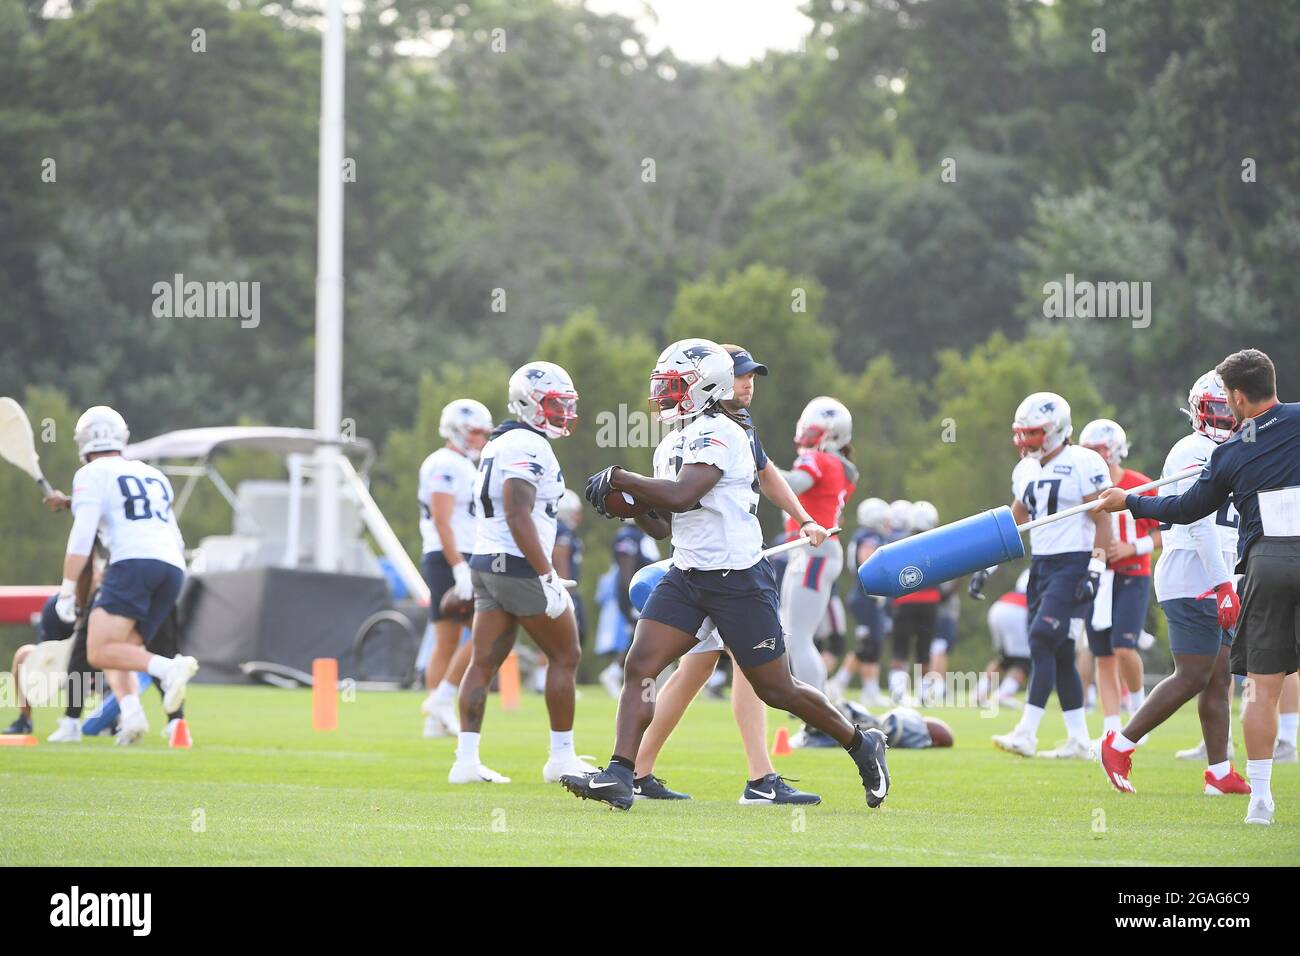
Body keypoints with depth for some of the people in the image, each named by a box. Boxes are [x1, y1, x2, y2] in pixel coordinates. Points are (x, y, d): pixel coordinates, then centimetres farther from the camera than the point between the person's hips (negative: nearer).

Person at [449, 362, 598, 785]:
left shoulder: (499, 444, 18)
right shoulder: (528, 446, -14)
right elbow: (518, 517, -21)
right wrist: (549, 578, -21)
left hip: (486, 563, 9)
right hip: (518, 566, -9)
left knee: (484, 662, 5)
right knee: (565, 655, 3)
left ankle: (466, 759, 1)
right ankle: (562, 757, 7)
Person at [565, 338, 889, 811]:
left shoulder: (718, 434, -16)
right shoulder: (673, 444, 13)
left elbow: (681, 495, -30)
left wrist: (619, 478, -20)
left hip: (739, 580, -8)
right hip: (686, 576, 8)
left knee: (777, 690, 3)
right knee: (639, 666, -9)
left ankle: (862, 745, 24)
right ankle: (619, 776, -13)